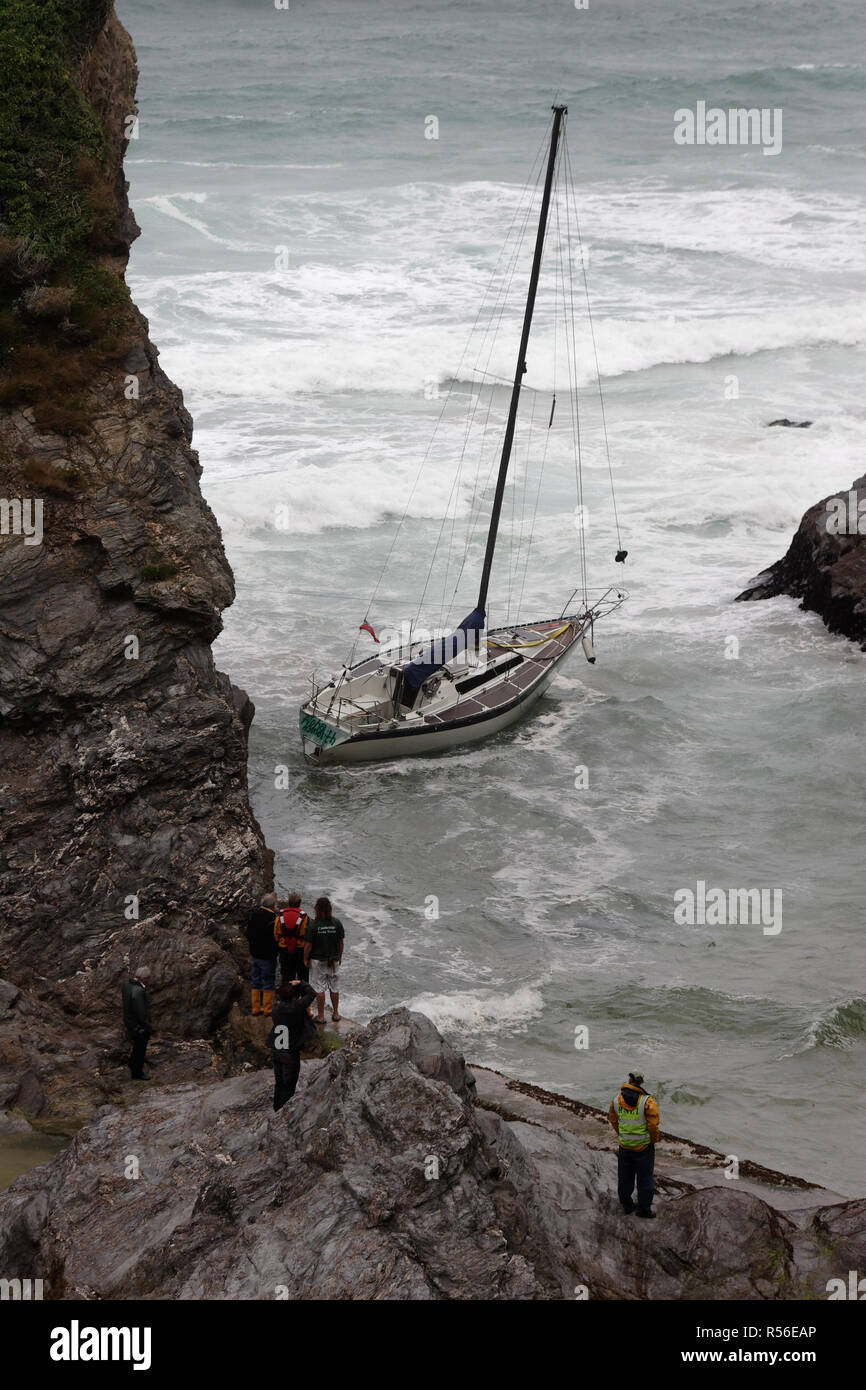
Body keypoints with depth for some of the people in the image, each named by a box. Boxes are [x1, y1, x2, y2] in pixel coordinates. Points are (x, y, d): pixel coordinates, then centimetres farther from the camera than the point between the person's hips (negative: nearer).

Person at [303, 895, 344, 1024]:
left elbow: (308, 944, -12)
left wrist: (305, 959, 2)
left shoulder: (313, 924, -16)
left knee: (319, 988, 5)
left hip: (317, 960, -3)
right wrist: (339, 957, 16)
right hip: (334, 960, 3)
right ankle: (335, 1014, 25)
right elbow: (341, 942, 2)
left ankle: (320, 1016, 9)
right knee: (334, 987, 15)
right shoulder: (337, 923, -7)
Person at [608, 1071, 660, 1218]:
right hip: (644, 1146, -4)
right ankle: (644, 1208, 16)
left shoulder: (617, 1100, -5)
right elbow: (653, 1124, -19)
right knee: (644, 1178, 10)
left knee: (625, 1177, 18)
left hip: (624, 1145, 4)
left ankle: (627, 1205, 30)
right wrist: (654, 1140, -1)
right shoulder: (647, 1101, -19)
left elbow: (612, 1119, 8)